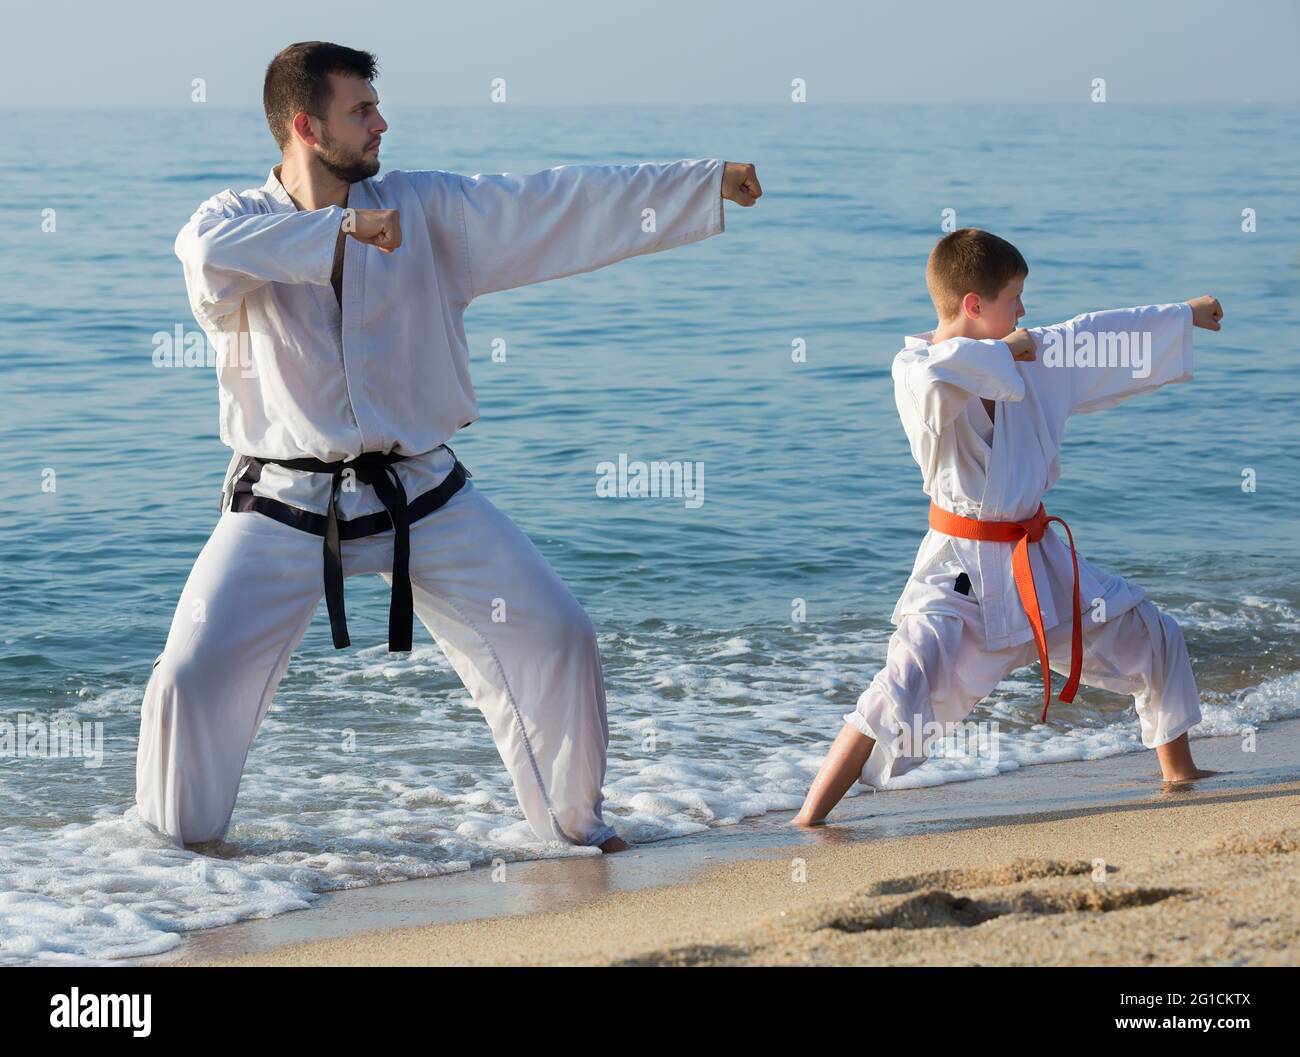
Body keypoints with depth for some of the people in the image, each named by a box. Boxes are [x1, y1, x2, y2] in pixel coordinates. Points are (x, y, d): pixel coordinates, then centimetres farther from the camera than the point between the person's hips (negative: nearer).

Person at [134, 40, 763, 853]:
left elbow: (561, 204, -2)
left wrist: (710, 183, -5)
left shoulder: (424, 209, 0)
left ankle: (572, 817, 20)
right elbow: (212, 252, -31)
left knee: (554, 639, -1)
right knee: (195, 676, -9)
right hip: (287, 508, -2)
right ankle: (177, 845, 16)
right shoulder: (237, 221, -6)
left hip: (422, 495, 2)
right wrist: (341, 228, -36)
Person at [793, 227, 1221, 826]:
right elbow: (937, 376, -40)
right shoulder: (915, 372, -15)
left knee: (1151, 638, 17)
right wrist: (1005, 351, -24)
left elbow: (1096, 338, 20)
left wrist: (1185, 316, 30)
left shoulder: (1033, 359, 6)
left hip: (1038, 560, 8)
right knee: (909, 686, -26)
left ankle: (1178, 770, 38)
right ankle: (809, 818, -20)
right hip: (961, 572, -7)